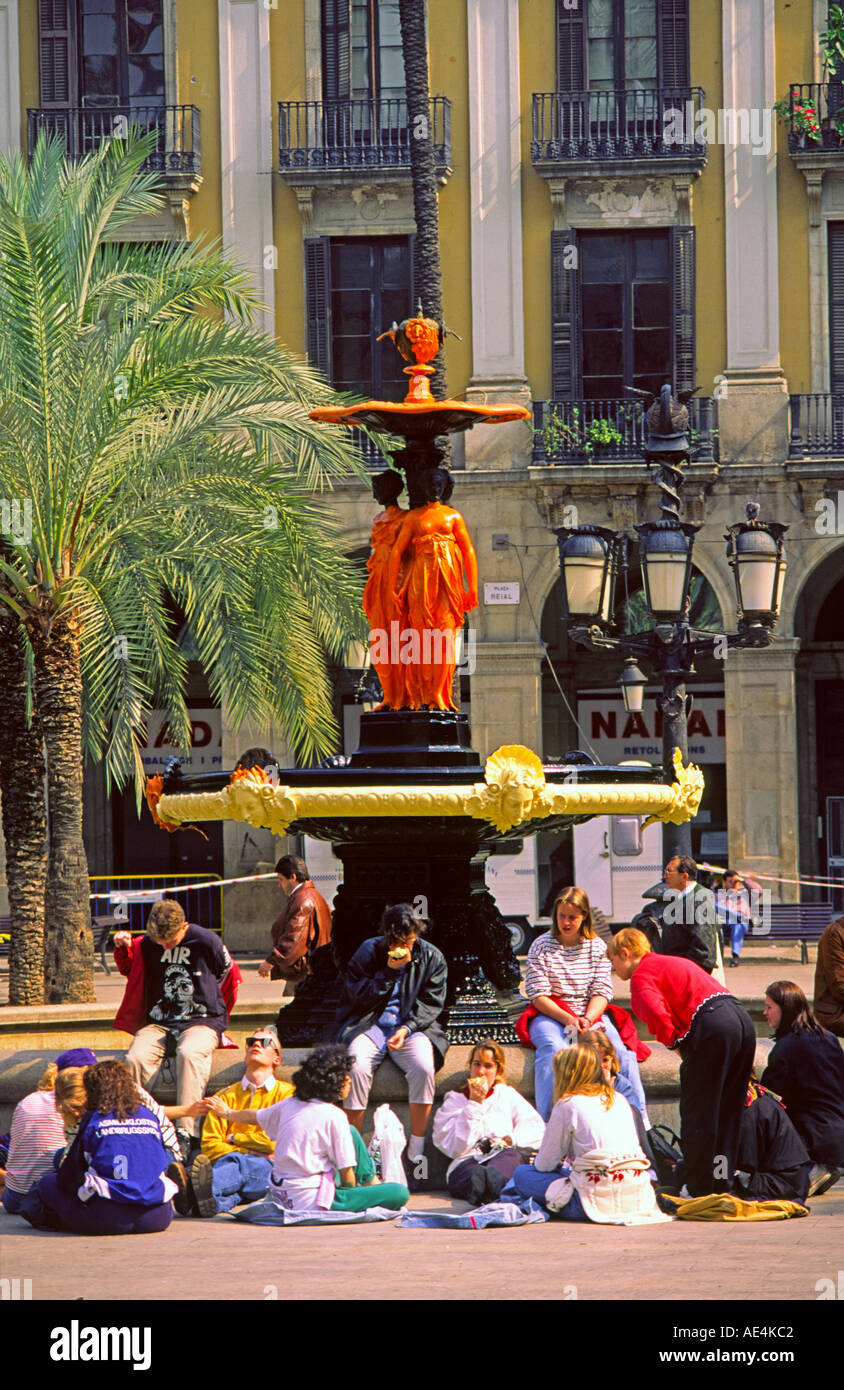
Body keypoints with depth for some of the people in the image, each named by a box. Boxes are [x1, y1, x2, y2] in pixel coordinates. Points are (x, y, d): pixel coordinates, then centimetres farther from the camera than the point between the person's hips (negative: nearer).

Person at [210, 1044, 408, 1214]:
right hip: (310, 1202, -9)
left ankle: (371, 1182, 35)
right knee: (400, 1193, -9)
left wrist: (228, 1113, 48)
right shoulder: (334, 1116, -16)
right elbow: (347, 1176, -13)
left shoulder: (290, 1105, 5)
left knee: (352, 1133, 24)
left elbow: (254, 1117, 26)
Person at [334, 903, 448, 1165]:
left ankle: (416, 1148, -20)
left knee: (424, 1066, -32)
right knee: (357, 1067, -31)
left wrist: (407, 1028, -14)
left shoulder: (432, 957, 4)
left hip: (414, 1025, 0)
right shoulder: (369, 951, 2)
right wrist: (390, 971, -12)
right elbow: (358, 997, -3)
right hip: (370, 1023, 0)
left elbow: (430, 1004, 2)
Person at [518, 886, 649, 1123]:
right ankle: (547, 1121, -42)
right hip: (549, 1015, -2)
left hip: (590, 1014, 2)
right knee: (554, 1050, -35)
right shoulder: (542, 946, 1)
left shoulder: (597, 946, 9)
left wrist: (587, 1019, -18)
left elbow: (602, 992, 2)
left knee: (618, 1049, -25)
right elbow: (538, 995, -6)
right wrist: (568, 1020, -20)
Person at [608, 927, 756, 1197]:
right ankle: (722, 1182, 22)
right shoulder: (673, 962, 31)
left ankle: (699, 1188, 6)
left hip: (712, 1028, -9)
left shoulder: (642, 975, 3)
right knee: (727, 1112, 16)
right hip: (742, 1020, 9)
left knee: (696, 1112, 2)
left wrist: (674, 1043, -1)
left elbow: (655, 1013, -16)